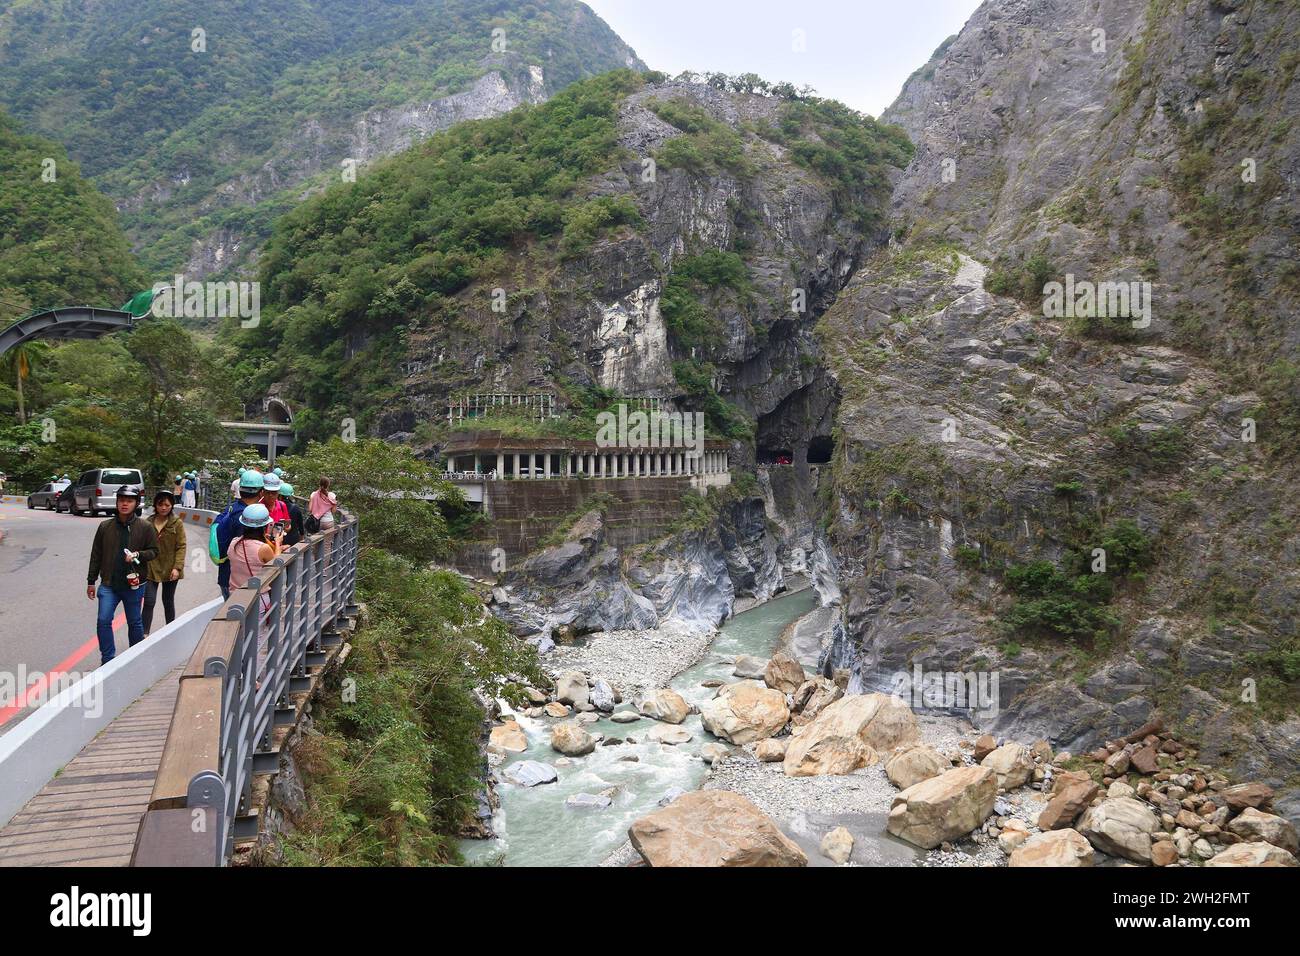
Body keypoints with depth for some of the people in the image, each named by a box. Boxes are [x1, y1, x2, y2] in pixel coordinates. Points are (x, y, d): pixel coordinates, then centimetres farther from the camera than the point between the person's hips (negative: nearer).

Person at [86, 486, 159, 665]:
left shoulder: (145, 528, -3)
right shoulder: (105, 527, 2)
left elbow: (154, 551, 3)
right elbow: (96, 556, 8)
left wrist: (138, 555, -17)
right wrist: (91, 581, 9)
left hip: (133, 584, -1)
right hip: (108, 584, 1)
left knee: (134, 623, 11)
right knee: (103, 621, -6)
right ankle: (108, 660, 5)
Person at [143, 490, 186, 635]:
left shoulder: (177, 523, -4)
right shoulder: (149, 522, 3)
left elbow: (181, 547, -6)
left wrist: (177, 567, -14)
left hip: (170, 569, -1)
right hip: (151, 568, 1)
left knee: (168, 602, 12)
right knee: (149, 601, -8)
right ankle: (145, 634, -7)